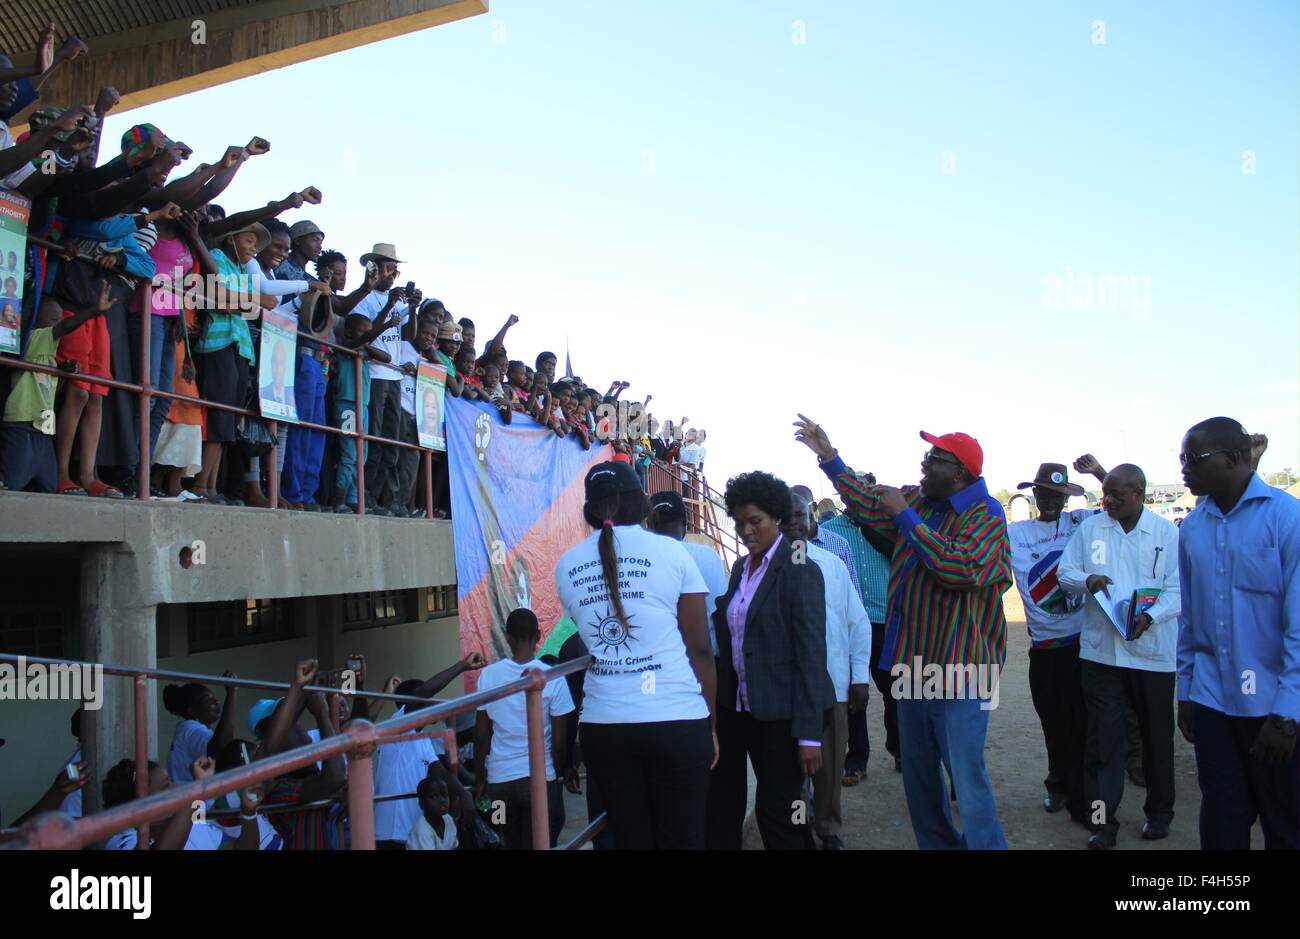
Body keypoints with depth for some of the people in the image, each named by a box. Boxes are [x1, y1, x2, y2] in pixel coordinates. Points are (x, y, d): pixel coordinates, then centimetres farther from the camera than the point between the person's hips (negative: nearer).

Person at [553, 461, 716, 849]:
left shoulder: (567, 566, 5)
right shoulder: (671, 552, -3)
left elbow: (589, 639, 11)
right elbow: (699, 649, -2)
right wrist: (712, 723, 5)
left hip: (602, 725, 3)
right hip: (676, 721, -3)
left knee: (630, 836, 13)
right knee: (681, 837, 9)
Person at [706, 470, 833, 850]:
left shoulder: (800, 572, -12)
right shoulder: (740, 568, 10)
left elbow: (811, 654, -16)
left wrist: (810, 734, -18)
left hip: (783, 714, -7)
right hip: (742, 708, 7)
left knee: (776, 810, -1)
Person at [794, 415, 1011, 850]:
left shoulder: (985, 516, -13)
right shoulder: (917, 499, 8)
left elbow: (959, 568, -29)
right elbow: (865, 501, 23)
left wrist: (905, 516, -23)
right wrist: (828, 455, 16)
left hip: (959, 667, -8)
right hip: (913, 660, 8)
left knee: (967, 776, -8)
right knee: (917, 770, 17)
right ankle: (936, 843, 32)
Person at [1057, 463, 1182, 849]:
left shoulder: (1167, 532, -2)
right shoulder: (1089, 528, 4)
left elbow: (1178, 589, -6)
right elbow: (1064, 572, 6)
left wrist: (1150, 617, -23)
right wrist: (1087, 580, -16)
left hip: (1153, 651, -1)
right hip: (1101, 650, 1)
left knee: (1157, 735, 13)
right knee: (1103, 736, 1)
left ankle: (1159, 813, 31)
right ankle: (1103, 820, 9)